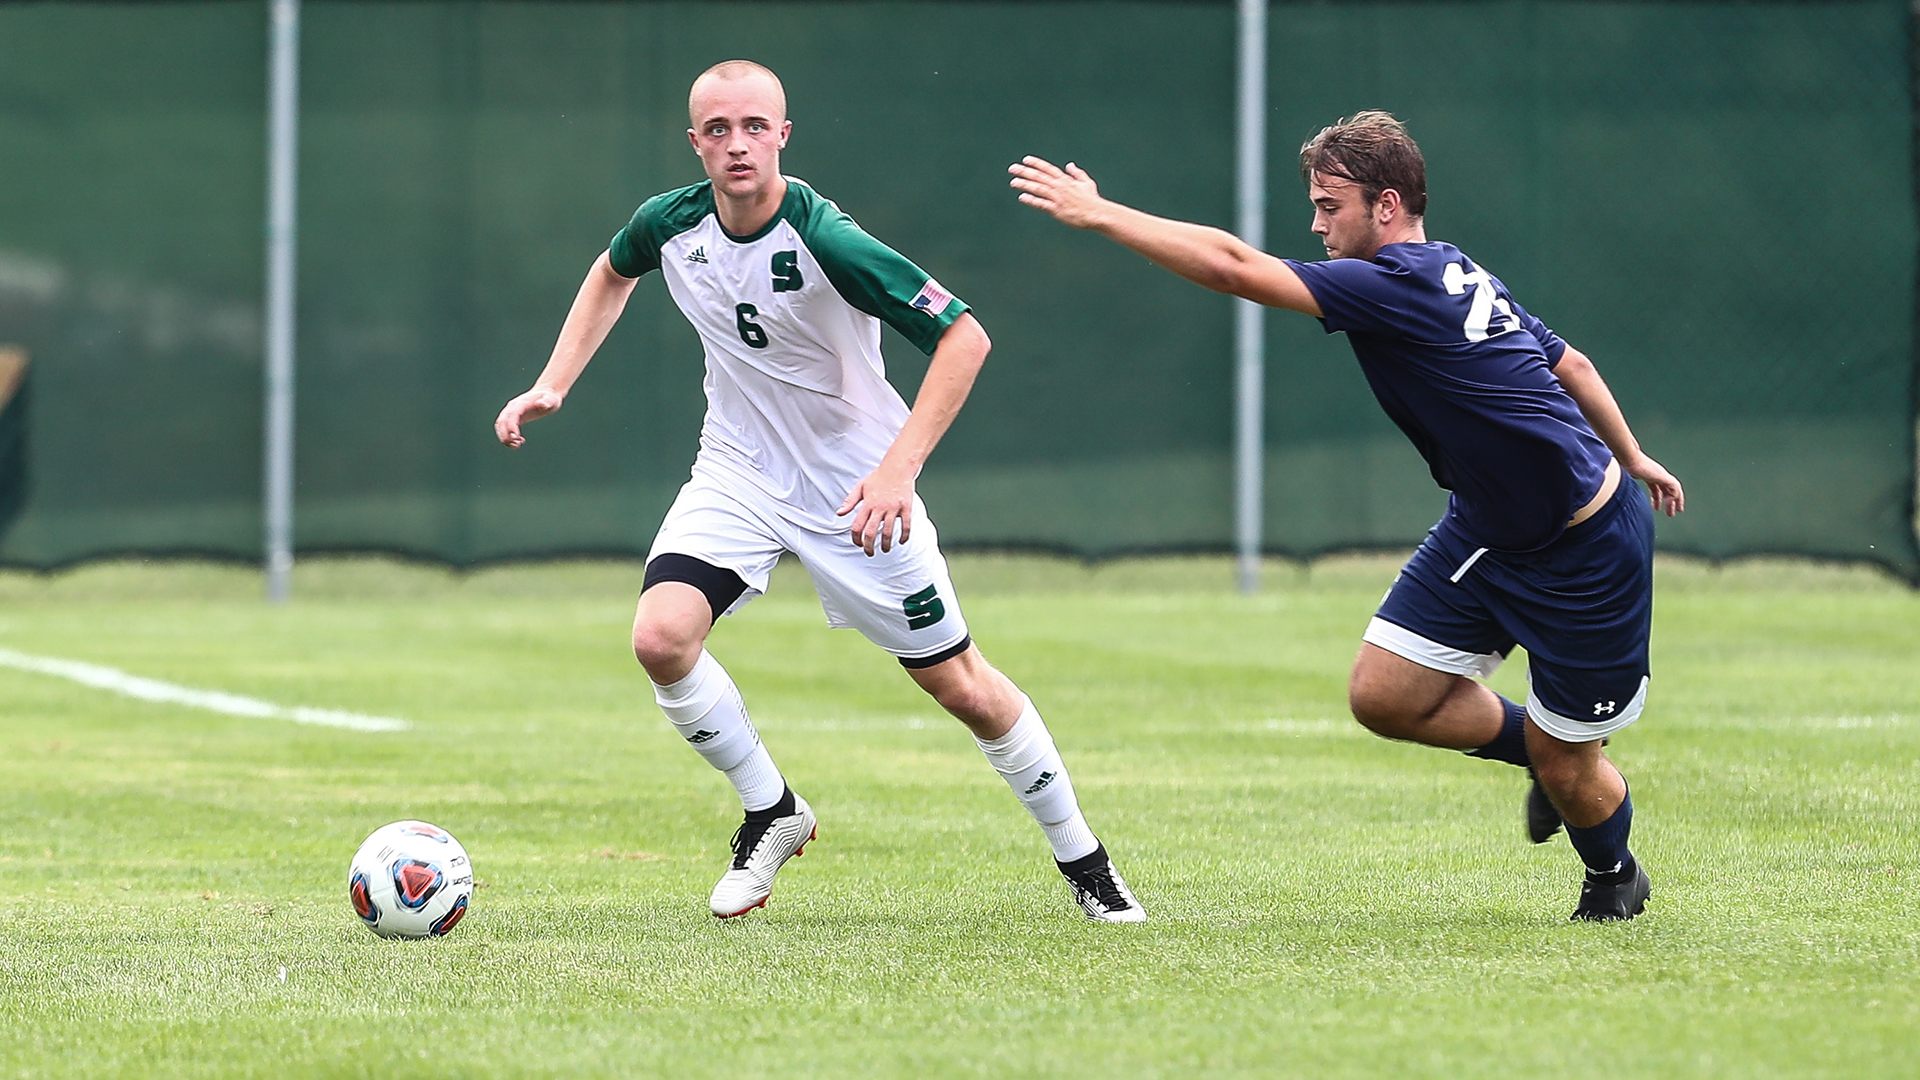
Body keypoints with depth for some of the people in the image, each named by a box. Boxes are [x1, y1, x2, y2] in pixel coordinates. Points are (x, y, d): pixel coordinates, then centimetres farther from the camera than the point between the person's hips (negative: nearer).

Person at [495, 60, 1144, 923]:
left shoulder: (825, 241, -27)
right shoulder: (670, 227, -11)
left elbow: (963, 336, -27)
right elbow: (613, 272, 16)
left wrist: (898, 469, -33)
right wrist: (553, 385, 8)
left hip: (855, 486, -4)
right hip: (737, 474, 4)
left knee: (960, 687, 2)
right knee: (661, 638, -20)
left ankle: (1082, 859, 22)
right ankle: (770, 815, 3)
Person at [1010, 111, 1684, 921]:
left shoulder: (1401, 287, -25)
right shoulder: (1457, 276, 4)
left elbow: (1233, 267, -31)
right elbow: (1569, 363, 18)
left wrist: (1099, 214, -25)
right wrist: (1630, 457, 32)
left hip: (1588, 550, -9)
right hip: (1486, 530, 9)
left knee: (1565, 762, 4)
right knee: (1384, 695, 1)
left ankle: (1615, 877, 34)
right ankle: (1538, 750, 26)